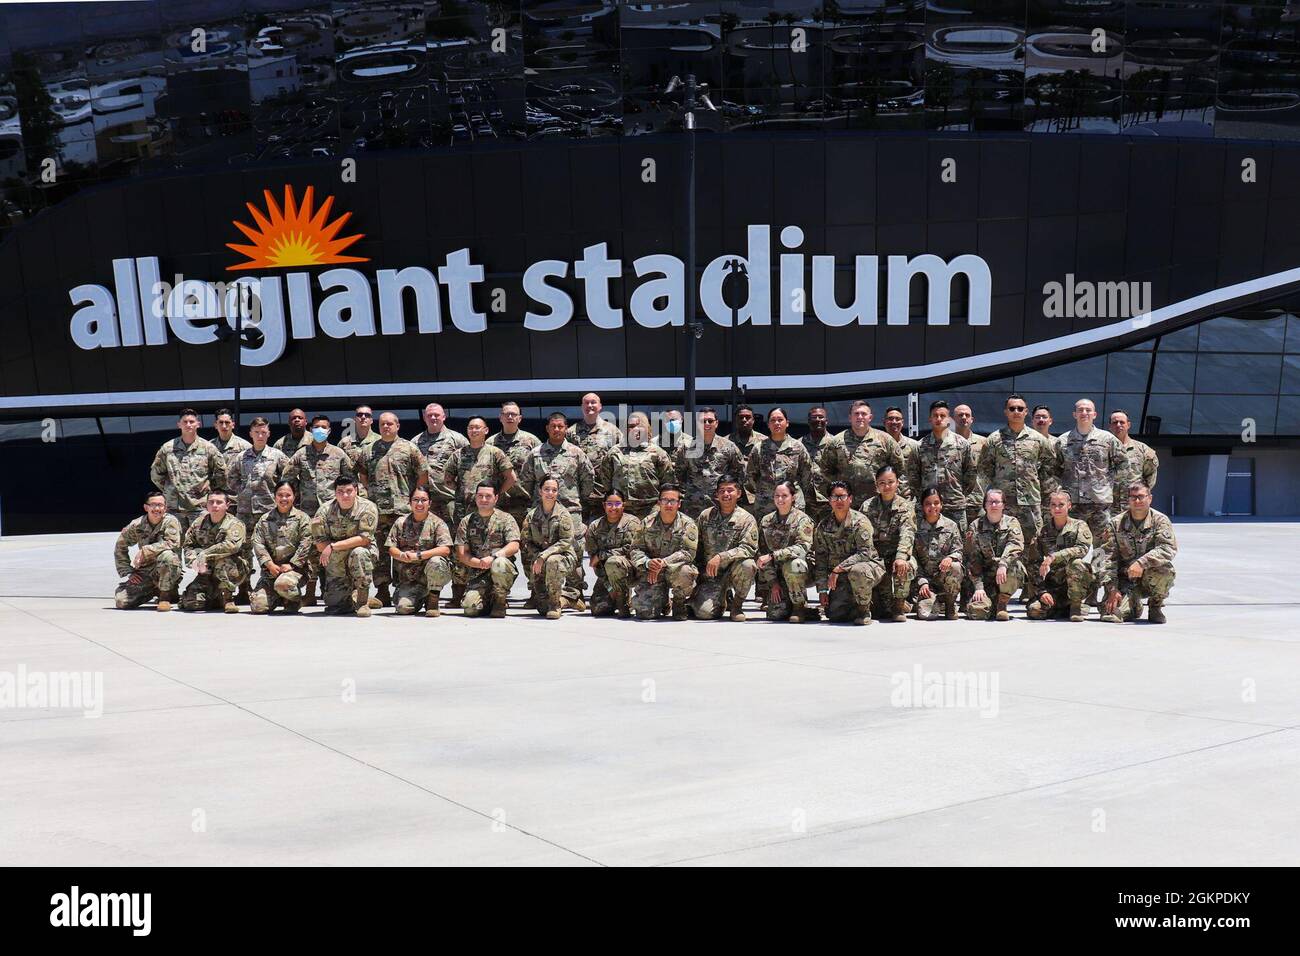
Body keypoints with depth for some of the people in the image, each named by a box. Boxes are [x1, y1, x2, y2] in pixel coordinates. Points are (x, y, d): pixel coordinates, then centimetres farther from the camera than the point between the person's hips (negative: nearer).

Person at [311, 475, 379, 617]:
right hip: (336, 560, 2)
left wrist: (333, 546, -27)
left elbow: (364, 539, -23)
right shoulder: (325, 512, -10)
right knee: (333, 605, -10)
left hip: (367, 553, -2)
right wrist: (350, 543, -20)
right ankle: (352, 595, 26)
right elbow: (320, 545, -12)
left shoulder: (367, 508, -16)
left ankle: (363, 600, -20)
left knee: (359, 553, -38)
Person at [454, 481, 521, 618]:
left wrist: (493, 557, -24)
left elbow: (514, 546, -8)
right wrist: (481, 563, -13)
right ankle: (488, 600, 15)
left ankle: (499, 601, -10)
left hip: (502, 571, -1)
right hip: (476, 574, 1)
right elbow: (462, 554, 4)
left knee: (500, 563, -38)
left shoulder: (506, 519, 5)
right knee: (470, 608, -24)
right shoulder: (466, 522, 11)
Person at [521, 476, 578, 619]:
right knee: (542, 609, -5)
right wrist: (537, 557, -14)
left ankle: (555, 604, -23)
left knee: (552, 562, -42)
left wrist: (544, 556, -23)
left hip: (563, 556, -4)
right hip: (539, 560, 4)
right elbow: (526, 542, 5)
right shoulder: (532, 515, 3)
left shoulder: (563, 514, -7)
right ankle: (567, 599, 29)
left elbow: (566, 542, -15)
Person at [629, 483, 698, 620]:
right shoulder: (648, 523, 4)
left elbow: (688, 552, -15)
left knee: (684, 572, -39)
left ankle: (679, 603, -4)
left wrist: (663, 563, -27)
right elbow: (636, 549, 2)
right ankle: (663, 601, 23)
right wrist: (647, 562, -21)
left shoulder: (688, 524, -4)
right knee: (644, 612, -17)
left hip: (676, 569, -2)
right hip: (650, 573, 2)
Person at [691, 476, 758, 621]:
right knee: (704, 612, -23)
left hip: (733, 571, -1)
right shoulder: (706, 516, 6)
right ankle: (724, 599, 17)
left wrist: (721, 557, -27)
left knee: (747, 564, -36)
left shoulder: (747, 519, -3)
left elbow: (748, 548, -16)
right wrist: (696, 573, 4)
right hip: (710, 574, 1)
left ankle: (737, 604, -8)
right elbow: (695, 548, 12)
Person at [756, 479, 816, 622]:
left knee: (792, 565, -39)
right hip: (776, 574, 3)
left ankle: (800, 606, -16)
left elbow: (802, 548, -21)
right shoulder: (766, 521, 6)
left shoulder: (803, 519, -6)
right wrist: (773, 582, -9)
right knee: (775, 614, -15)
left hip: (801, 569, -3)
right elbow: (762, 553, 1)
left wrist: (772, 555, -30)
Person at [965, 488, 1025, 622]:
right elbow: (973, 560, -2)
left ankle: (1002, 603, -11)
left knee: (1013, 565, -36)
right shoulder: (975, 527, 4)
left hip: (1009, 576, 0)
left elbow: (1016, 545, -18)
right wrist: (978, 586, -14)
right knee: (976, 611, -23)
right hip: (985, 577, 0)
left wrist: (1003, 564, -36)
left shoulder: (1011, 522, 3)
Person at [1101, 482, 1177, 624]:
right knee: (1113, 613, -24)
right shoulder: (1117, 523, 3)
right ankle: (1134, 606, 16)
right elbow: (1109, 557, 0)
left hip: (1151, 579, -1)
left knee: (1164, 570, -35)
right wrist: (1112, 589, -11)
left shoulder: (1160, 520, -3)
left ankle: (1155, 606, -4)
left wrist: (1142, 563, -34)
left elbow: (1168, 548, -20)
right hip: (1126, 579, 1)